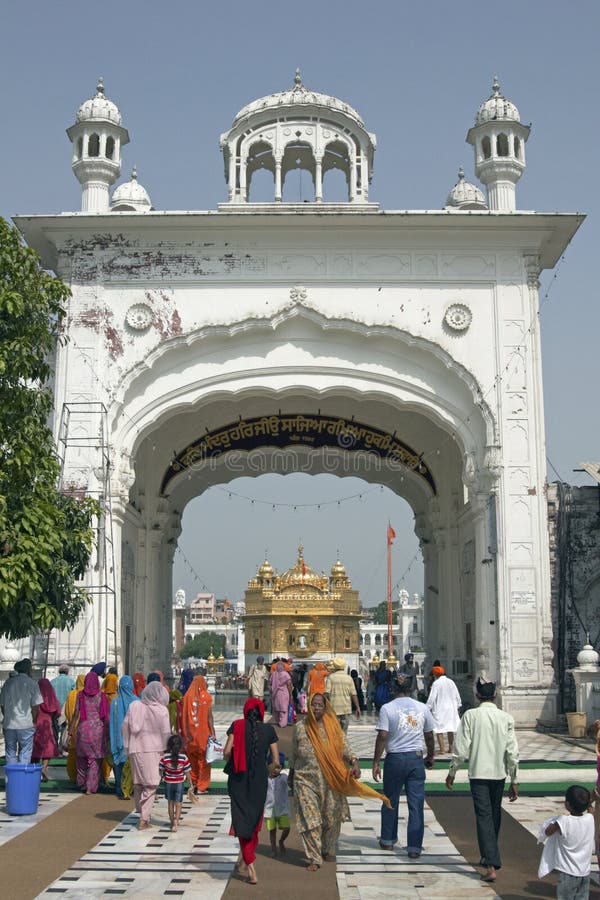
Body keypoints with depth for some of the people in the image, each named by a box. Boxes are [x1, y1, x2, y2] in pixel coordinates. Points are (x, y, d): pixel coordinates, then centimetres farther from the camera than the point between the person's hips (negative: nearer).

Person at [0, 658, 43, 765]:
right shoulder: (32, 684, -3)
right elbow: (35, 706, -6)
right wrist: (34, 721, 8)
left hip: (9, 724, 3)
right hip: (26, 724, -3)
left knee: (10, 753, 11)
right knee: (25, 754, 3)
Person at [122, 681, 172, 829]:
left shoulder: (134, 706, 1)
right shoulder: (161, 710, -7)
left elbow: (125, 727, 4)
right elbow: (166, 733, -4)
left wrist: (127, 747, 12)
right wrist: (168, 751, 7)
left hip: (135, 750, 4)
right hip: (153, 750, -4)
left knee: (138, 784, 16)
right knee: (151, 785, 1)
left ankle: (142, 814, 24)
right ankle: (144, 819, -5)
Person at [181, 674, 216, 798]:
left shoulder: (187, 696, 0)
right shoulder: (206, 696, -7)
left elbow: (184, 715, 1)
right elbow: (209, 716, -9)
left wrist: (185, 733, 8)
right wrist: (212, 732, -4)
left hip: (190, 733, 3)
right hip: (203, 732, -3)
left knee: (193, 759, 15)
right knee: (204, 760, 6)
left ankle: (193, 784, 14)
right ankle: (201, 786, 7)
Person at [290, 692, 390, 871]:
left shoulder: (332, 726, 0)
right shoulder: (301, 727, 2)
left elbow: (344, 746, -2)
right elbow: (294, 754, 13)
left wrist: (354, 762, -19)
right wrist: (291, 776, 20)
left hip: (331, 780, 1)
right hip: (306, 780, -1)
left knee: (331, 817, 10)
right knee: (310, 819, -6)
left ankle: (328, 850, 32)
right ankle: (314, 858, 0)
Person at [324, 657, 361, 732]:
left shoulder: (330, 677, -4)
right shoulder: (349, 678, 2)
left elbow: (326, 693, -9)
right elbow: (353, 694, 1)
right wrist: (358, 708, 6)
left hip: (334, 709, -2)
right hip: (346, 709, 2)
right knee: (344, 732, 9)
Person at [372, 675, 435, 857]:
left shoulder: (387, 708, -6)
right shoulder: (422, 708, 4)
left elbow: (382, 736, -12)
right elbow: (429, 736, 12)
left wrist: (376, 762, -6)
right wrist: (430, 757, 27)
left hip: (395, 758, -1)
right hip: (416, 759, 2)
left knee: (390, 801, 15)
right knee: (416, 804, 4)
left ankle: (388, 840, 26)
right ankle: (414, 847, 3)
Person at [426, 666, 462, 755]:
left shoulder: (436, 683, -10)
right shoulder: (451, 682, 6)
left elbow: (432, 698, -12)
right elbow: (457, 696, 11)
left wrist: (427, 708, -4)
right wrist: (458, 706, 23)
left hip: (439, 709, -6)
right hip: (451, 709, 6)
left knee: (439, 729, -2)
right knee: (450, 728, 12)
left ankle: (442, 749, -7)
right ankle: (450, 748, 16)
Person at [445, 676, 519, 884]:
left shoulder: (470, 715, -8)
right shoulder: (506, 718, -2)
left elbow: (461, 748, -9)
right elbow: (512, 752, -2)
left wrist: (452, 772, 4)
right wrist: (514, 781, 6)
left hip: (478, 773, -3)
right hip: (499, 773, 3)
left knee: (484, 816, -4)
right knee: (494, 815, 18)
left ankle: (491, 866, -15)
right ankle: (489, 856, 34)